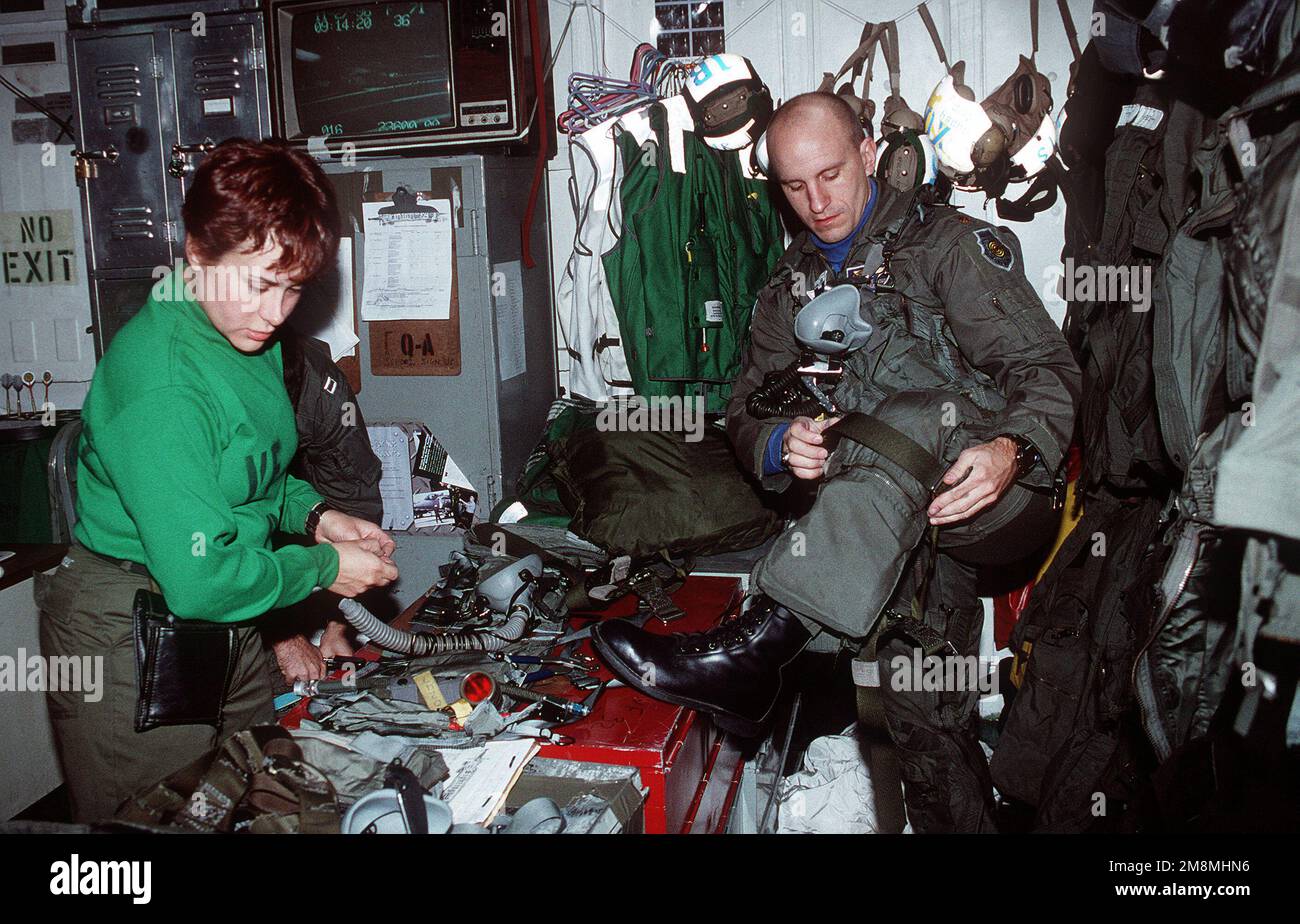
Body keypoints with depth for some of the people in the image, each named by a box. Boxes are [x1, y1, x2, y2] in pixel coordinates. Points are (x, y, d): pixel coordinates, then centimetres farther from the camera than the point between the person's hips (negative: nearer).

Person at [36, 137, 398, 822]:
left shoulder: (250, 336, 2)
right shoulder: (161, 383, -28)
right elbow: (199, 581, -29)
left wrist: (313, 515, -1)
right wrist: (323, 568, -16)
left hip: (226, 628, 9)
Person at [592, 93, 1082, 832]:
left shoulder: (948, 242, 3)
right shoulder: (793, 286, 19)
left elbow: (1047, 369, -5)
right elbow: (746, 410, 14)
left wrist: (1010, 451, -29)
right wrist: (781, 446, -12)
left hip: (1006, 498, -4)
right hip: (913, 523, 4)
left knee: (918, 416, -35)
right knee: (924, 701, -19)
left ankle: (757, 646, -43)